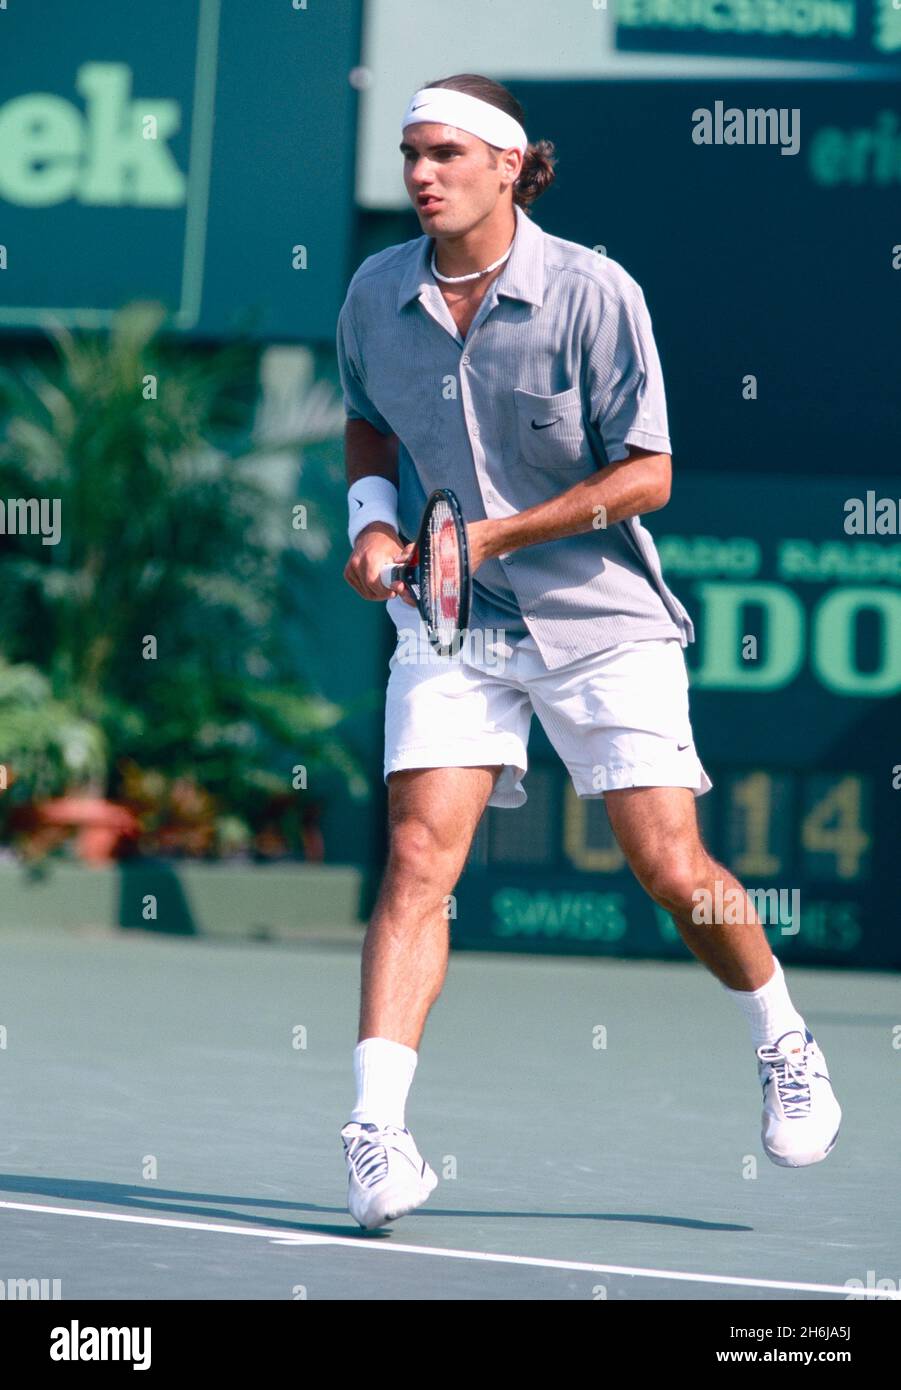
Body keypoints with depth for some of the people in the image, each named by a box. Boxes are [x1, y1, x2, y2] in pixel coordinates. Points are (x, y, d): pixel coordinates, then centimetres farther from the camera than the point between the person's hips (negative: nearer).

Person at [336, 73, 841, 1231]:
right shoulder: (376, 296, -1)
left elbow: (646, 475, -12)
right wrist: (373, 520, -2)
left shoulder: (593, 295, -14)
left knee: (669, 865, -2)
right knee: (417, 854, -14)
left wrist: (494, 535, -17)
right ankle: (375, 1129, -19)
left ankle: (784, 1045, 27)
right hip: (449, 621, 2)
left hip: (600, 616, -2)